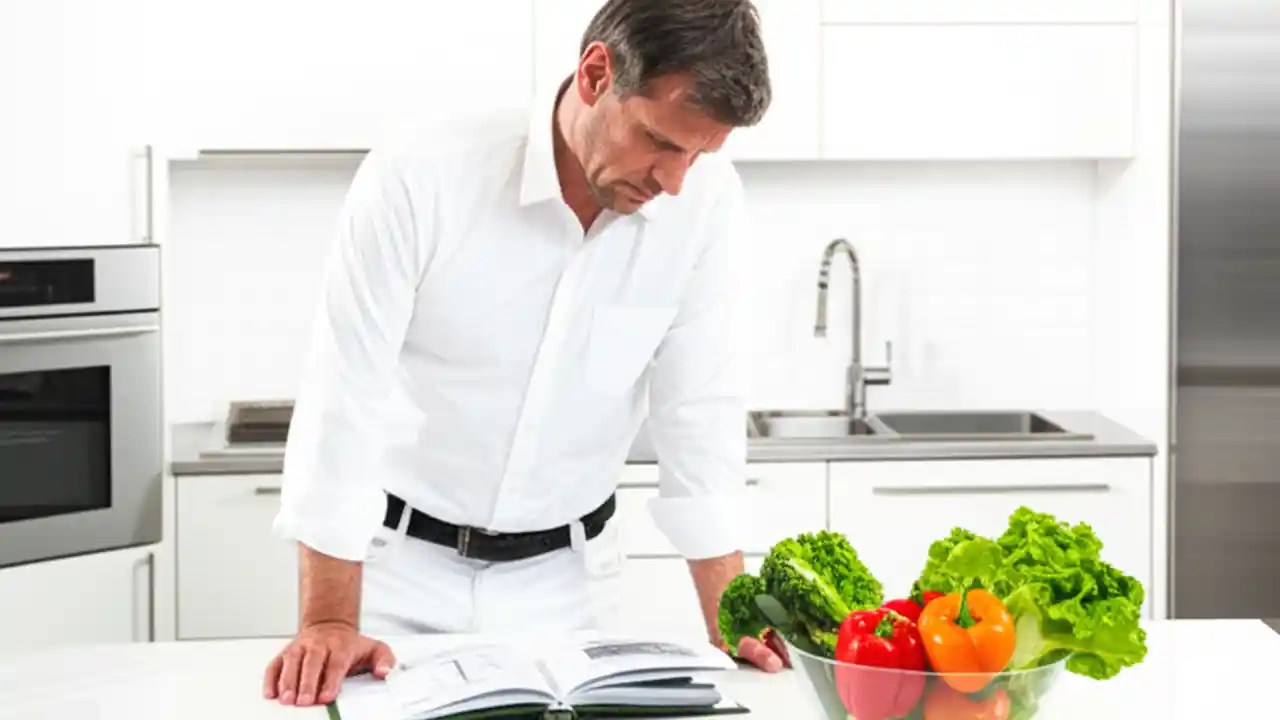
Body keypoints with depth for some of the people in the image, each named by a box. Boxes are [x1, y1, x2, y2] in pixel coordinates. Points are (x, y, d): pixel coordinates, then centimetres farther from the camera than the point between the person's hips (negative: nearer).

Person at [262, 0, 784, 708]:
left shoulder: (706, 200, -15)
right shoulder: (415, 185, -23)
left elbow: (699, 410, -8)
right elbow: (345, 399, -20)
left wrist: (730, 622, -11)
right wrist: (329, 623, -23)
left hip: (567, 577, 2)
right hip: (401, 565, -2)